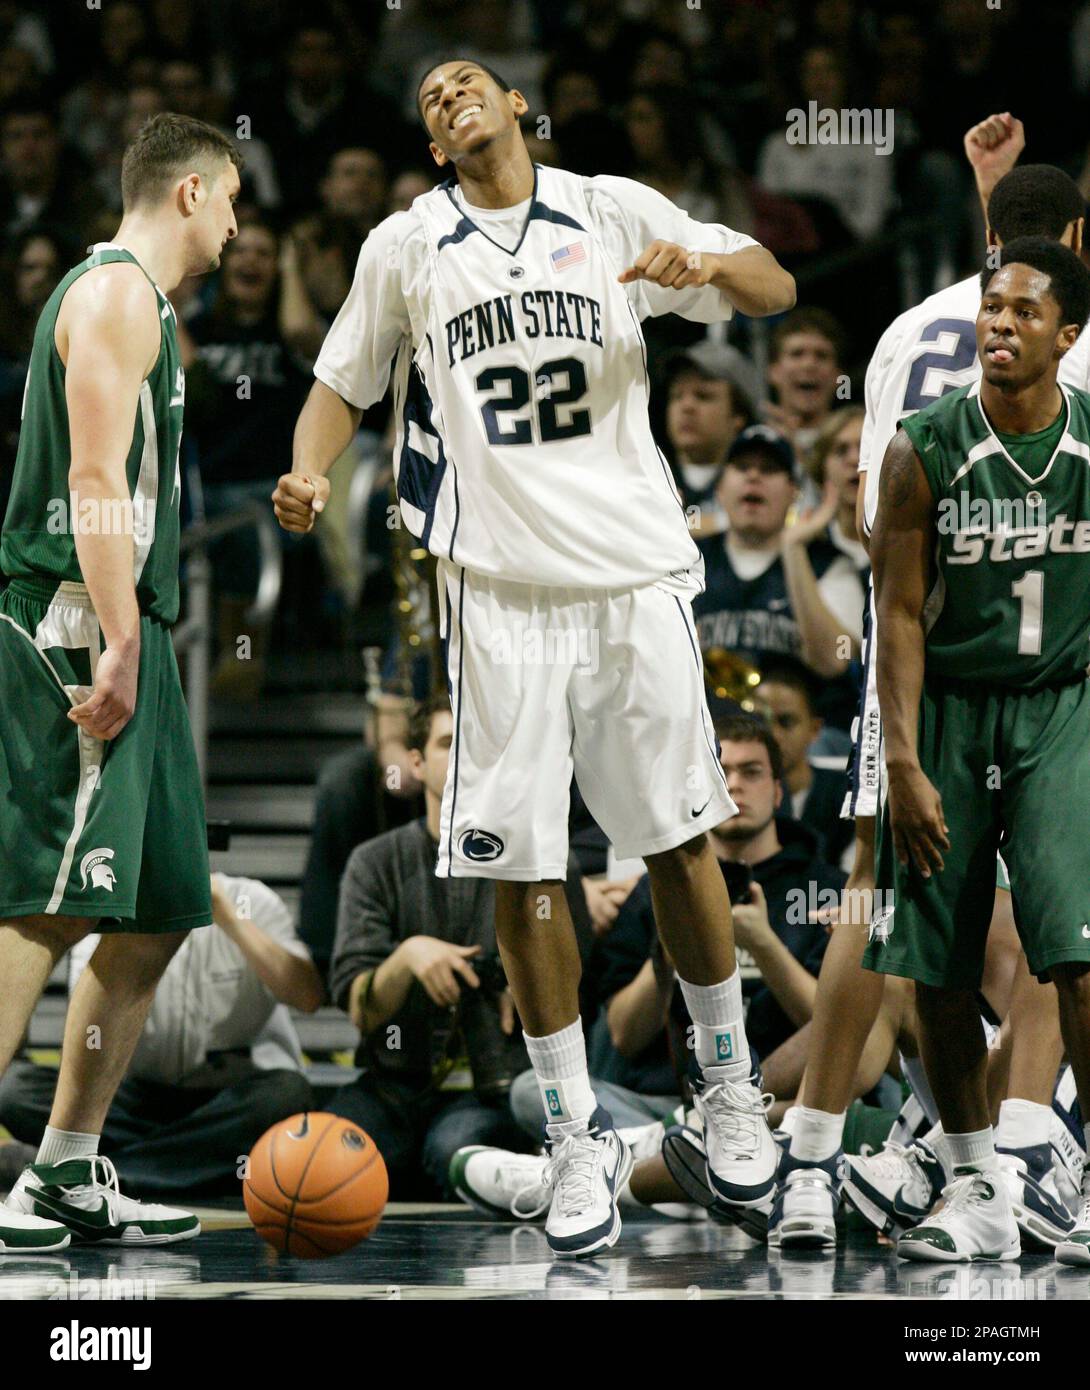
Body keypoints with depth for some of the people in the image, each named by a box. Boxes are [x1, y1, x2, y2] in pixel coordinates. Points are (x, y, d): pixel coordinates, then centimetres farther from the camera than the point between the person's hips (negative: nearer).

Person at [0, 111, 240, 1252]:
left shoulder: (130, 296, 25)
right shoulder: (117, 292, -6)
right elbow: (95, 480, -17)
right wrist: (117, 642, -24)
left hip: (116, 640, 10)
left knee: (156, 915, 10)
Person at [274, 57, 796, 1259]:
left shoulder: (615, 211, 7)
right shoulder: (405, 245, 10)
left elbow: (775, 289, 6)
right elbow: (342, 381, 19)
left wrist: (706, 265, -16)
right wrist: (308, 473, -2)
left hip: (634, 573, 0)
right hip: (498, 586, 0)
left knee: (676, 838, 6)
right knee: (521, 866, -3)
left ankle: (729, 1087, 23)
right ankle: (577, 1135, 6)